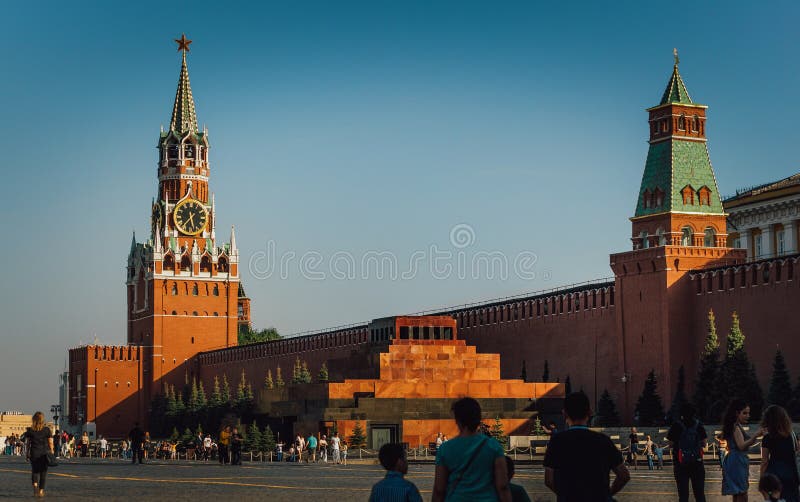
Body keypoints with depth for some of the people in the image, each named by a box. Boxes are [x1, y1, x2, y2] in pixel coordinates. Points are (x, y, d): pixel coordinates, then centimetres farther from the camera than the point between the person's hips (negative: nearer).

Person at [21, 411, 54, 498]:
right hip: (44, 453, -1)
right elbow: (50, 443, -4)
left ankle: (35, 485, -14)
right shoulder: (47, 430, -5)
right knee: (43, 472, 9)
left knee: (34, 471, 12)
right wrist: (52, 452, 4)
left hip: (34, 453, 1)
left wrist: (27, 453, 10)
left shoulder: (30, 430, -2)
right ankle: (41, 491, 11)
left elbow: (28, 442, 1)